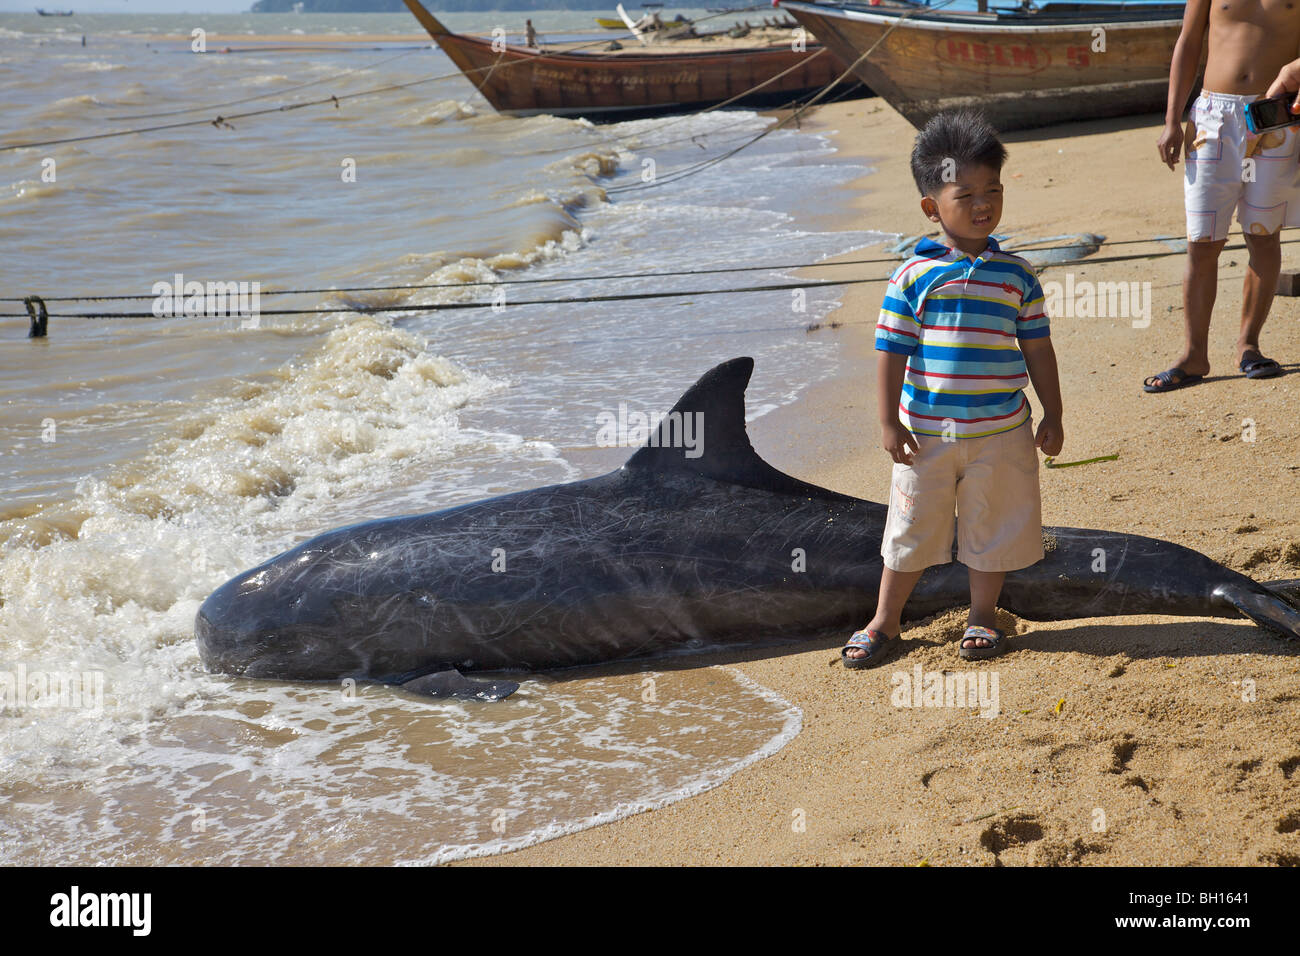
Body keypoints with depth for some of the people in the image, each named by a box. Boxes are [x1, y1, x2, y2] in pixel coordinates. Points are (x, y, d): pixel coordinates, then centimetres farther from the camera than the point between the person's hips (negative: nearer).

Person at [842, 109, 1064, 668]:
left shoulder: (1016, 276, 1)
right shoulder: (913, 276, -6)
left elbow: (1037, 348, 7)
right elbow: (891, 350, -3)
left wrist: (1053, 415, 7)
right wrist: (889, 422, -6)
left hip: (1000, 433, 1)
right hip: (926, 433, -1)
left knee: (992, 528, 11)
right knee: (911, 529, 10)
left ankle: (982, 618, 31)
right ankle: (885, 623, 25)